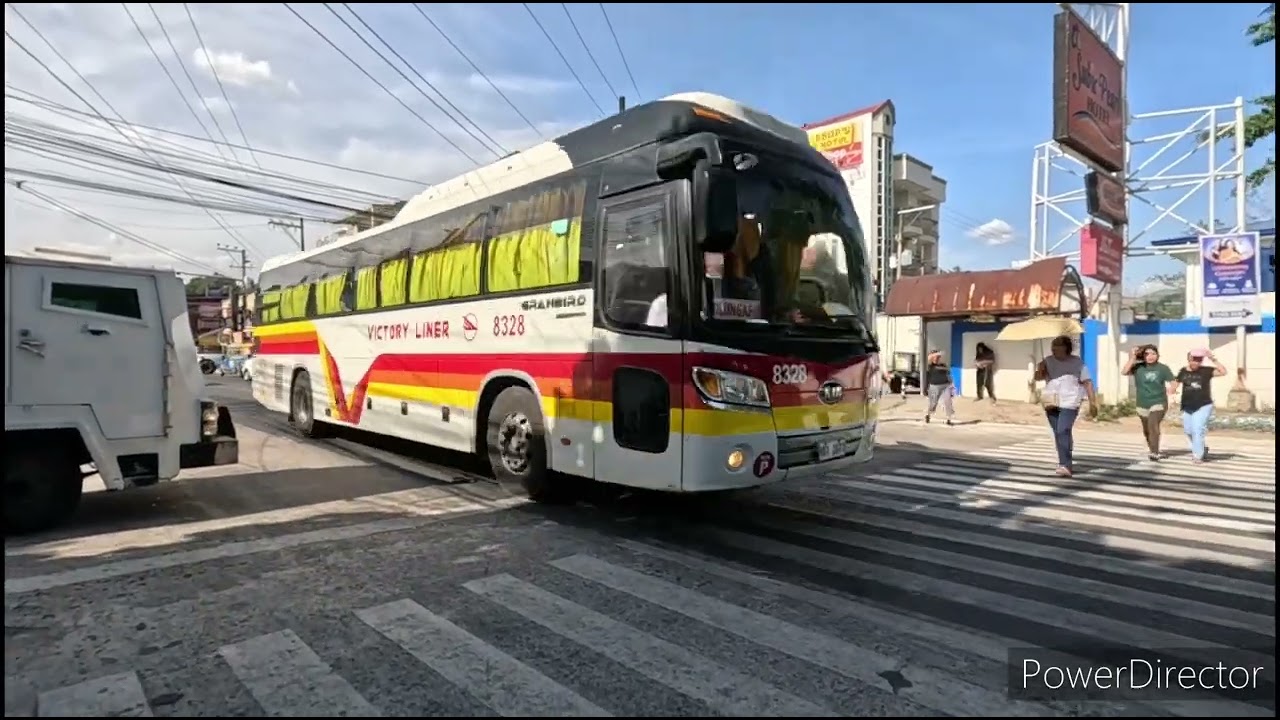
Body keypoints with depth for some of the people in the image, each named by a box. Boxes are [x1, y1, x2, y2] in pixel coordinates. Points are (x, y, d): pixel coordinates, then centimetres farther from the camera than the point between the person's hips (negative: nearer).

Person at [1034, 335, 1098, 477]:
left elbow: (1087, 382, 1)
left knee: (1063, 431, -19)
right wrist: (1040, 370, -22)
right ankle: (1065, 463, 23)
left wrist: (1093, 402, -4)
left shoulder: (1077, 362, 0)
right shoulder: (1048, 361, 6)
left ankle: (1065, 465, -20)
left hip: (1069, 403, -4)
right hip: (1051, 403, 4)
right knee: (1058, 434, 10)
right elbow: (1038, 377, 0)